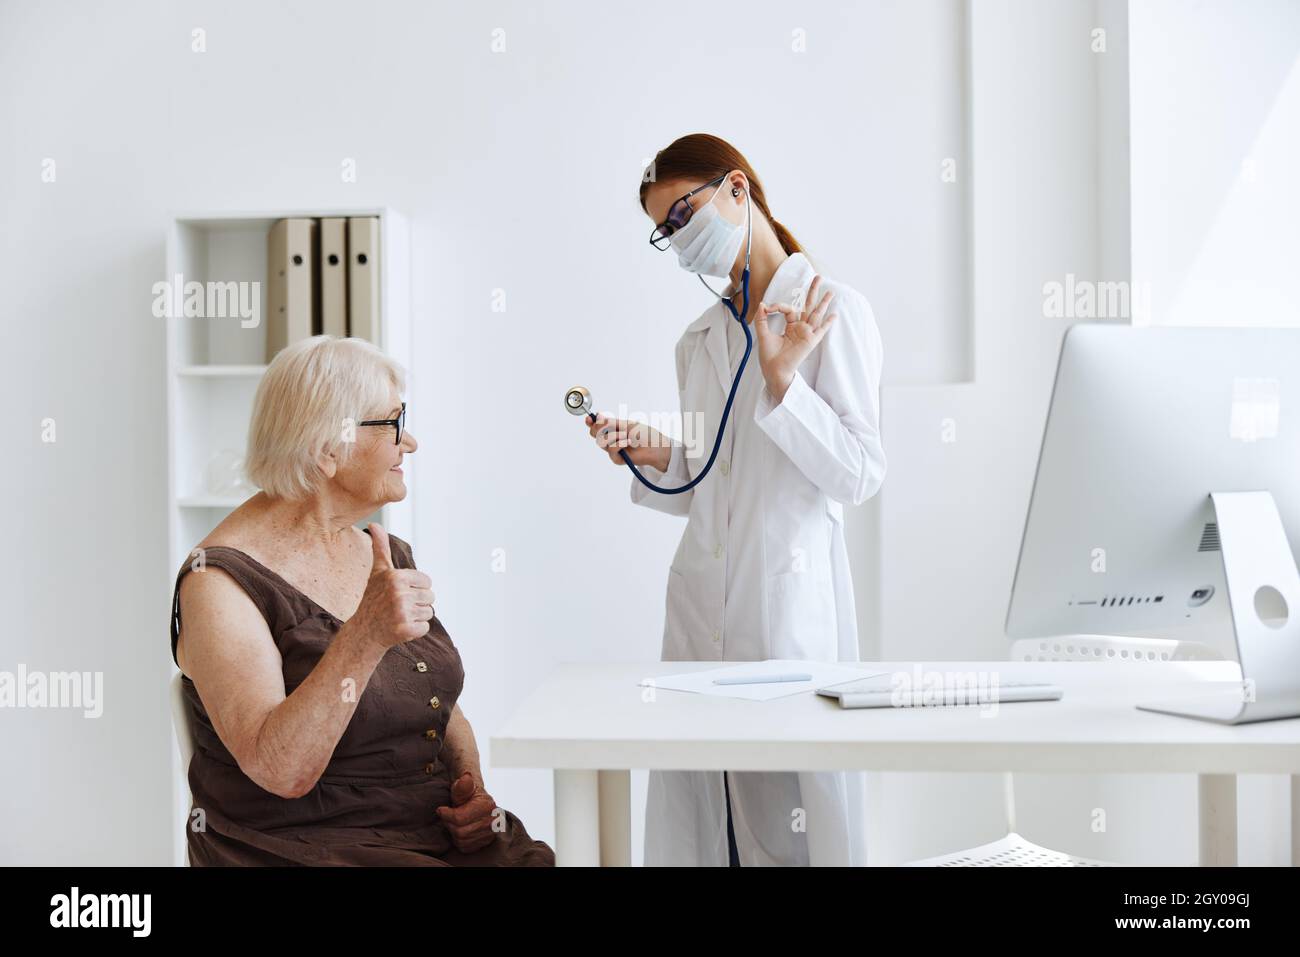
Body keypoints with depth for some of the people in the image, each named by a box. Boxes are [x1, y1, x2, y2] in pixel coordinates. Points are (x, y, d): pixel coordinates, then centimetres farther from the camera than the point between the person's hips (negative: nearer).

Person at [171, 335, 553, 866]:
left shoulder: (388, 554, 11)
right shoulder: (220, 580, -11)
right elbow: (280, 771, -22)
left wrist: (471, 785, 0)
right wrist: (364, 638, -33)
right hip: (302, 846, -6)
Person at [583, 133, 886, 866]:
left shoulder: (833, 312, -3)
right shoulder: (698, 340, 16)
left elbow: (860, 476, -8)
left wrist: (781, 379, -15)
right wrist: (655, 454, 1)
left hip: (789, 594, -6)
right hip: (701, 598, 6)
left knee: (792, 807, -3)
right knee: (697, 813, 7)